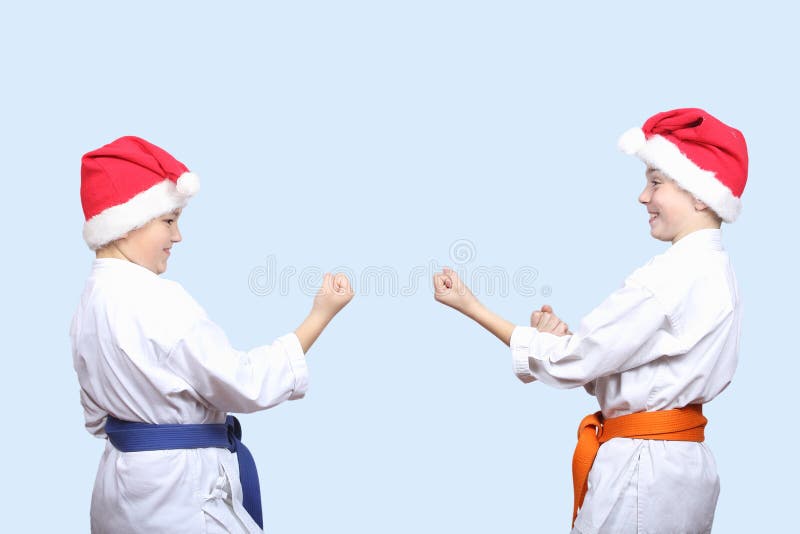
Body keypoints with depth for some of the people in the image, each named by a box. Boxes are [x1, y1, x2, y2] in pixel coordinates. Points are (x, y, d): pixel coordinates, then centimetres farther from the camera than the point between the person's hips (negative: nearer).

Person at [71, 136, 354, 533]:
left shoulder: (89, 302, 6)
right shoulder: (157, 301, -23)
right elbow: (246, 384, -20)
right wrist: (320, 315, -16)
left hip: (123, 481, 10)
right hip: (179, 489, -10)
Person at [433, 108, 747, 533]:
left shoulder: (675, 274, -20)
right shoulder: (714, 269, 9)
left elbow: (571, 363, -16)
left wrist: (470, 306, -11)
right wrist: (564, 335, -8)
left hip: (641, 469, -9)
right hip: (679, 462, 9)